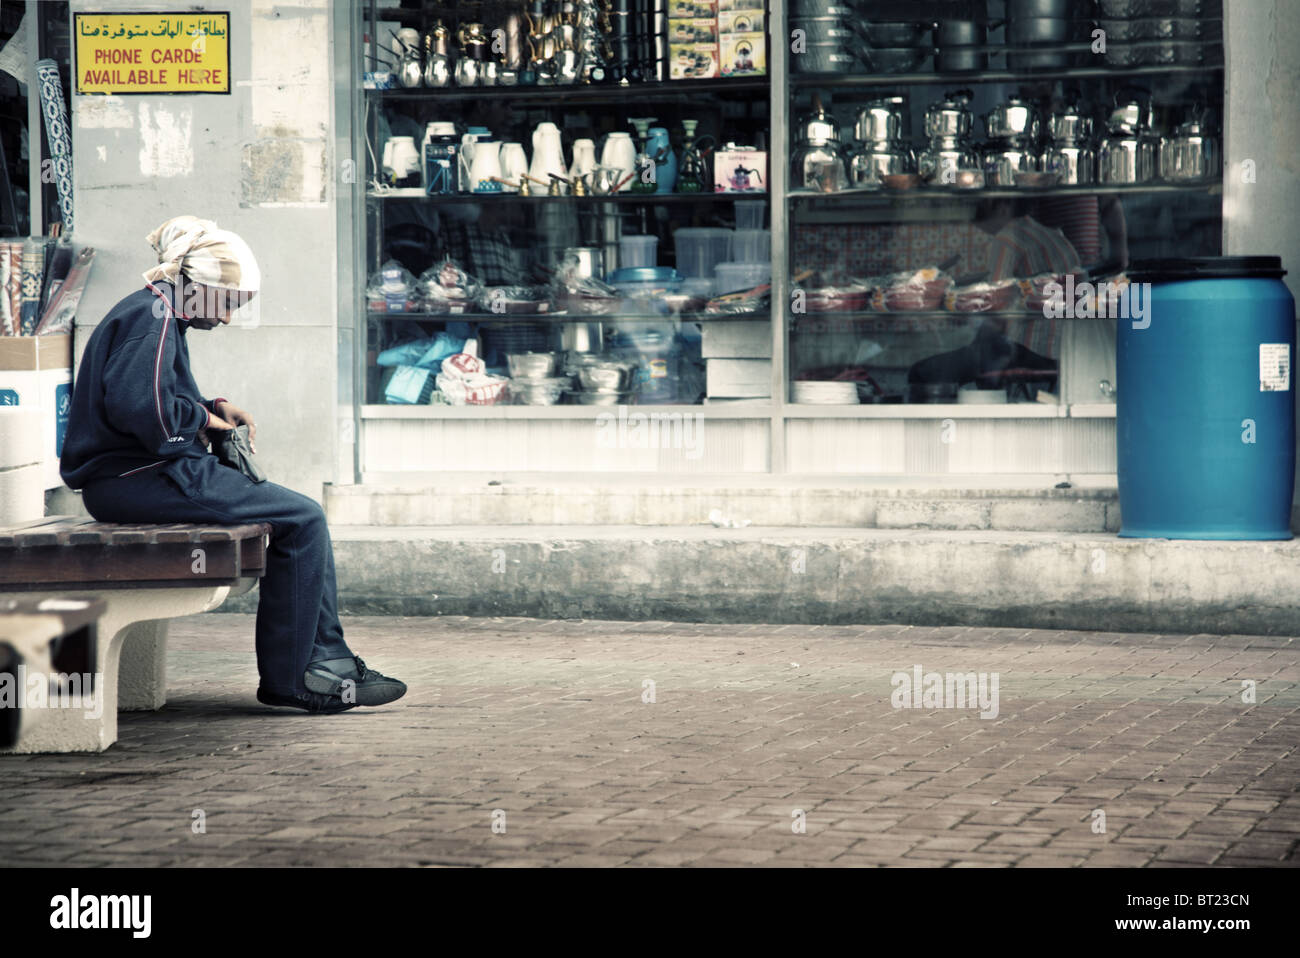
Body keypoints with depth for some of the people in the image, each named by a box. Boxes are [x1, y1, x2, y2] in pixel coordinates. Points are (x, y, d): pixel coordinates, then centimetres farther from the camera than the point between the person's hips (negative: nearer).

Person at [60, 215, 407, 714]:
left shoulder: (157, 316, 20)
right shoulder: (152, 317, -13)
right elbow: (137, 406, -26)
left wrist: (213, 409, 12)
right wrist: (201, 418, -10)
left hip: (132, 478, 11)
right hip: (135, 479, -11)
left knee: (302, 517, 11)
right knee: (302, 518, -14)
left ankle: (328, 659, 8)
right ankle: (287, 677, -8)